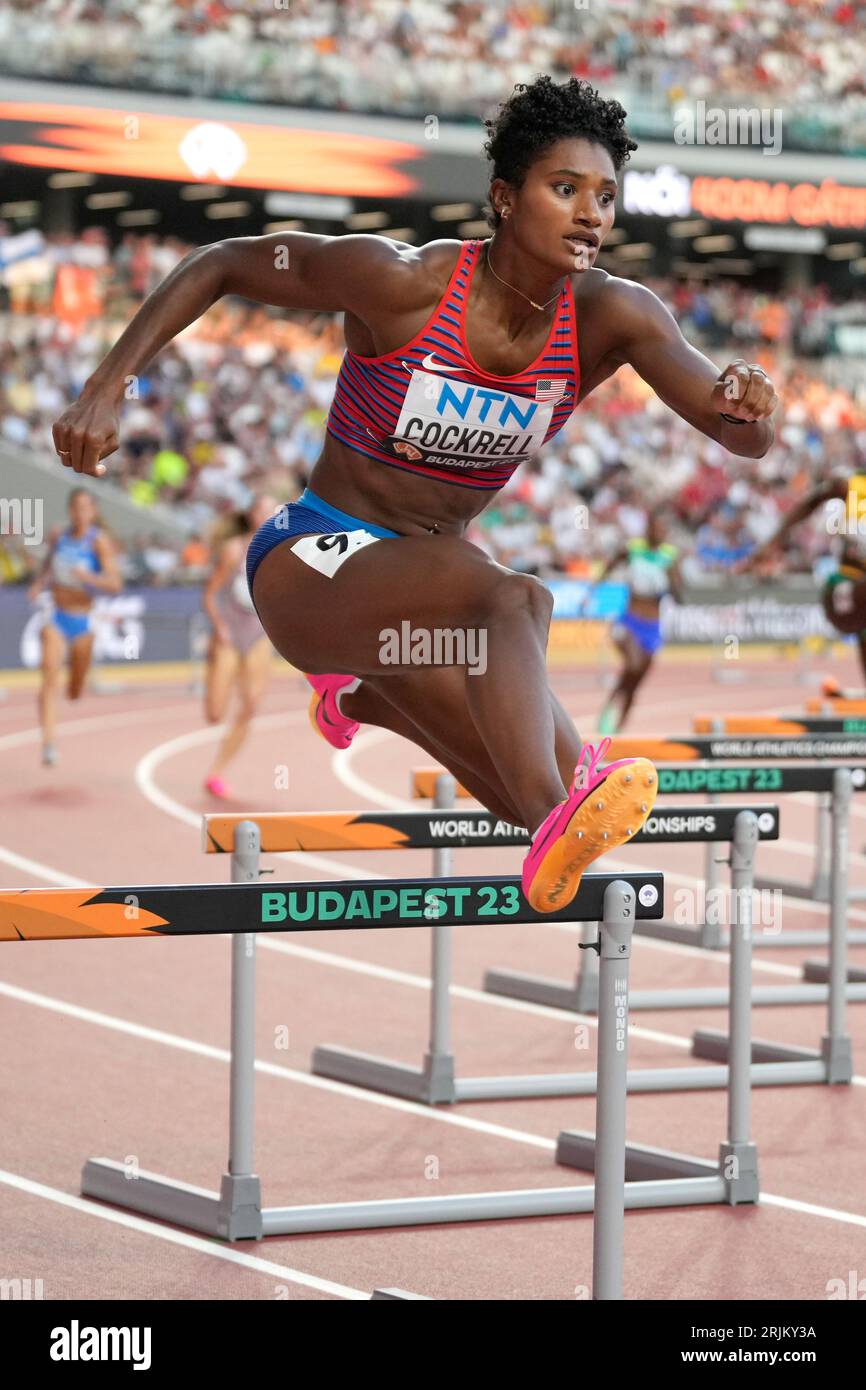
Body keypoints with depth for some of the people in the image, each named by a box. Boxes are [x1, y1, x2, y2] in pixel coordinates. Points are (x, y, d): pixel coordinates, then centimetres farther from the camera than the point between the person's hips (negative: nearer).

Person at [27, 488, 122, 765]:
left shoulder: (99, 541, -12)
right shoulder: (58, 535, 1)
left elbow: (115, 584, -21)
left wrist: (87, 577, -38)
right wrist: (39, 583, 6)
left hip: (82, 622, -1)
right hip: (55, 619, 1)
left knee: (75, 693, 14)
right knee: (50, 677, -21)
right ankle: (49, 744, -28)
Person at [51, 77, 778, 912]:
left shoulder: (611, 317, -11)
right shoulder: (398, 282, -20)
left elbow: (743, 438, -19)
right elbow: (220, 265, -9)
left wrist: (745, 402, -44)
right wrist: (105, 390, -16)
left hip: (423, 570, 7)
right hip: (308, 564, -6)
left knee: (534, 798, 13)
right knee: (513, 600, -35)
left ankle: (362, 692, 40)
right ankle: (560, 820, -58)